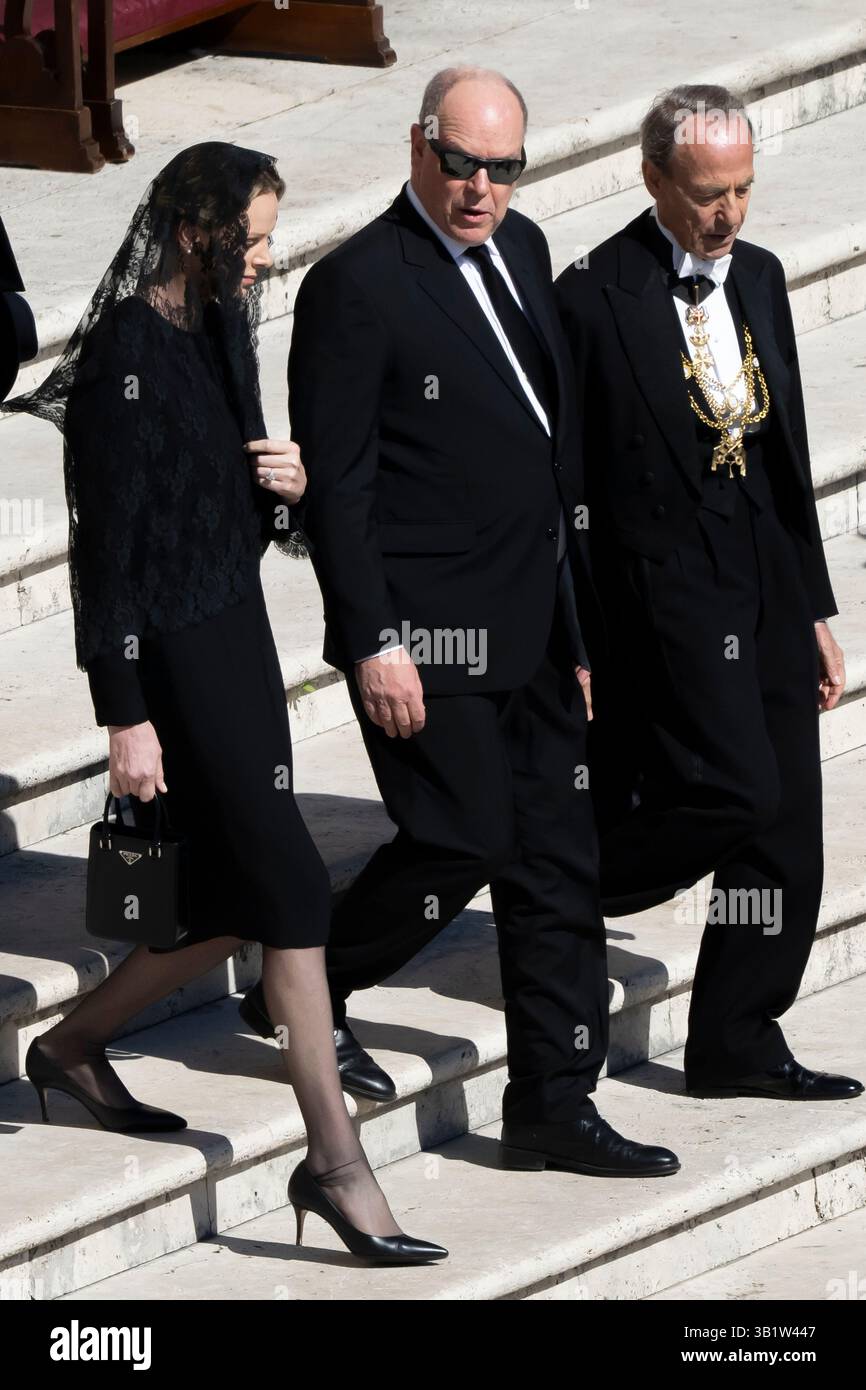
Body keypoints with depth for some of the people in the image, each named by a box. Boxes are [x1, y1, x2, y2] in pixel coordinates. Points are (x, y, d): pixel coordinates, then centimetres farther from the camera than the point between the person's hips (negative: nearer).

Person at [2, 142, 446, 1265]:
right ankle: (334, 1160, -6)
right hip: (175, 660, -9)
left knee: (238, 900, 13)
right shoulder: (129, 353, -17)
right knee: (293, 889, -10)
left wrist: (287, 482, -2)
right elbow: (105, 542, -18)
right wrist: (125, 717, -19)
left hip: (235, 637, 9)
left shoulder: (219, 334, 9)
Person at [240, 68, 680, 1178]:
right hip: (429, 634, -8)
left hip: (536, 627, 8)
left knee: (558, 862, 6)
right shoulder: (357, 285, -13)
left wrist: (581, 615, 17)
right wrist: (374, 645, -17)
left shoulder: (522, 250, 12)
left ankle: (554, 1106, 11)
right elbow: (336, 484, -13)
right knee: (464, 839, -7)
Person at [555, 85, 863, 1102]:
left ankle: (739, 1044, 15)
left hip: (767, 589, 7)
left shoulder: (758, 278, 13)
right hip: (666, 586, -7)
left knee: (783, 821, 6)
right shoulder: (595, 296, -10)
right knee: (734, 790, -17)